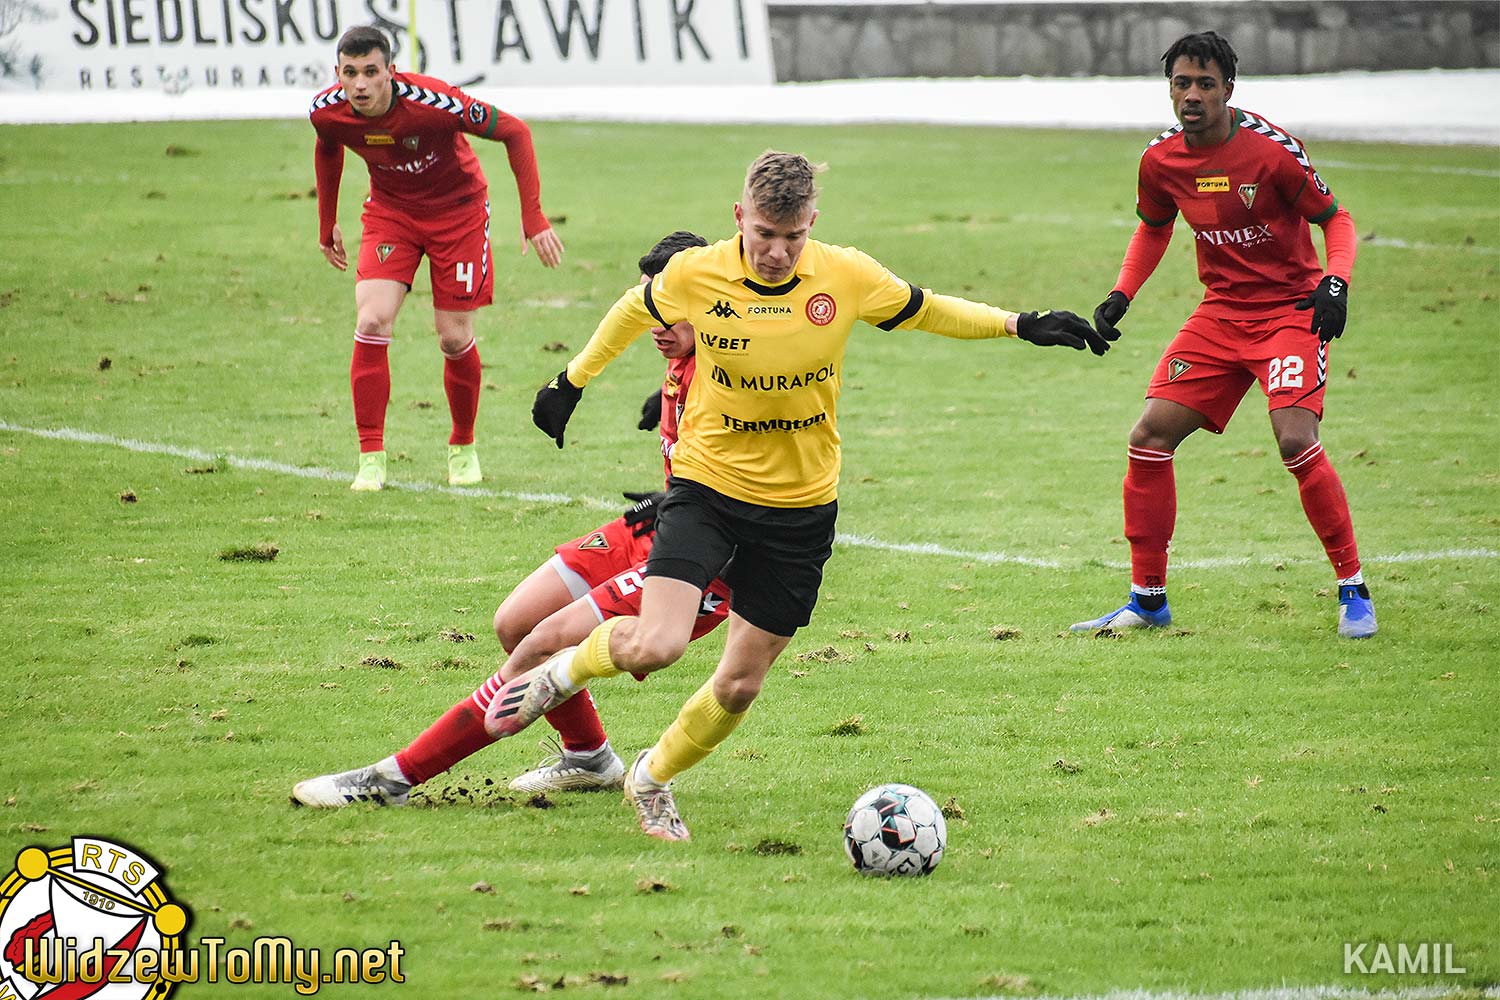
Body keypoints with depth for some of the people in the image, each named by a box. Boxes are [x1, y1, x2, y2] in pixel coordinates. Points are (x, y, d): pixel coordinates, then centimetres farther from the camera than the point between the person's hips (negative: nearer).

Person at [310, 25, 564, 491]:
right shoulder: (327, 112, -20)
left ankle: (463, 448, 25)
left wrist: (533, 218, -23)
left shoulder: (433, 102, -34)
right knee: (372, 322, -16)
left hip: (457, 209, -3)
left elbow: (515, 132, -22)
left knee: (454, 339, -1)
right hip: (390, 210, 3)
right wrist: (327, 224, 13)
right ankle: (371, 459, -7)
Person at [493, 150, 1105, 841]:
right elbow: (634, 311, 10)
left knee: (740, 686, 7)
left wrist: (1022, 325, -1)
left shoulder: (847, 277, -10)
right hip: (706, 489, -2)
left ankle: (653, 778, 34)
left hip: (800, 510, 2)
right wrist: (572, 381, 19)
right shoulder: (693, 275, -12)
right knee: (655, 645, -22)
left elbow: (926, 311, 8)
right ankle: (565, 672, 11)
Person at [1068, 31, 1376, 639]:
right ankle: (1148, 597, 11)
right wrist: (1121, 295, 6)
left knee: (1294, 438, -24)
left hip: (1291, 310, -5)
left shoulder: (1270, 148, -17)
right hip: (1221, 312, 6)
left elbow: (1335, 219, -7)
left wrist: (1335, 282, -24)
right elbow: (1153, 227, 19)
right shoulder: (1161, 160, -2)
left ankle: (1353, 591, -8)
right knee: (1150, 437, -3)